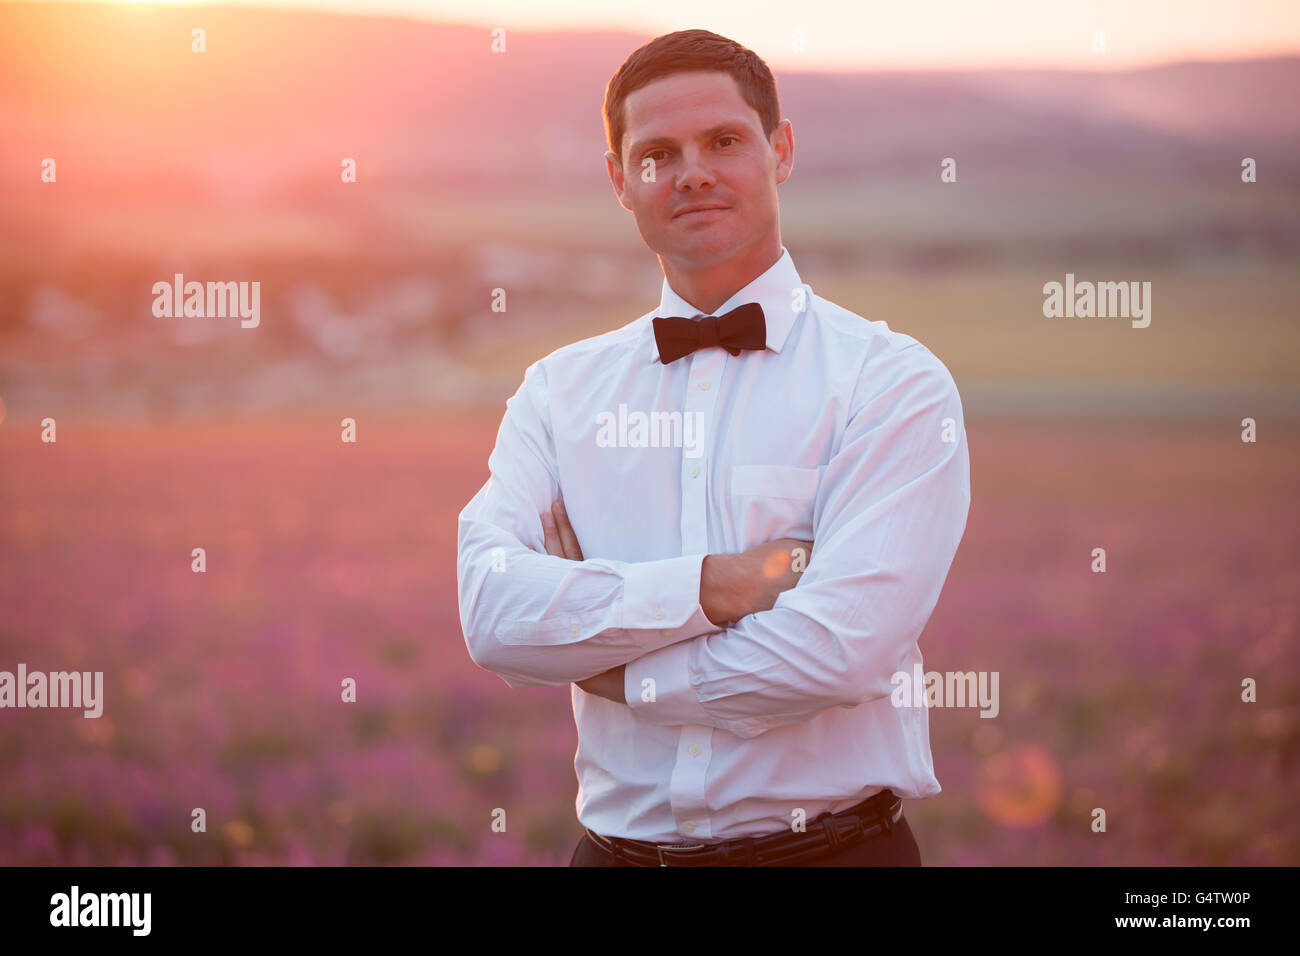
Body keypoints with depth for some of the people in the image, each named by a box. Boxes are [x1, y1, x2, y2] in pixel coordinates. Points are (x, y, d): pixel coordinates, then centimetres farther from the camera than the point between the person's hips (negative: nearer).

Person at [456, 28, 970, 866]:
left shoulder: (892, 383, -7)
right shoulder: (558, 392, 5)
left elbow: (839, 652, -19)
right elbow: (492, 612, -10)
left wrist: (609, 667, -9)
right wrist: (715, 586, -19)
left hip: (830, 843, -3)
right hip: (620, 845, 3)